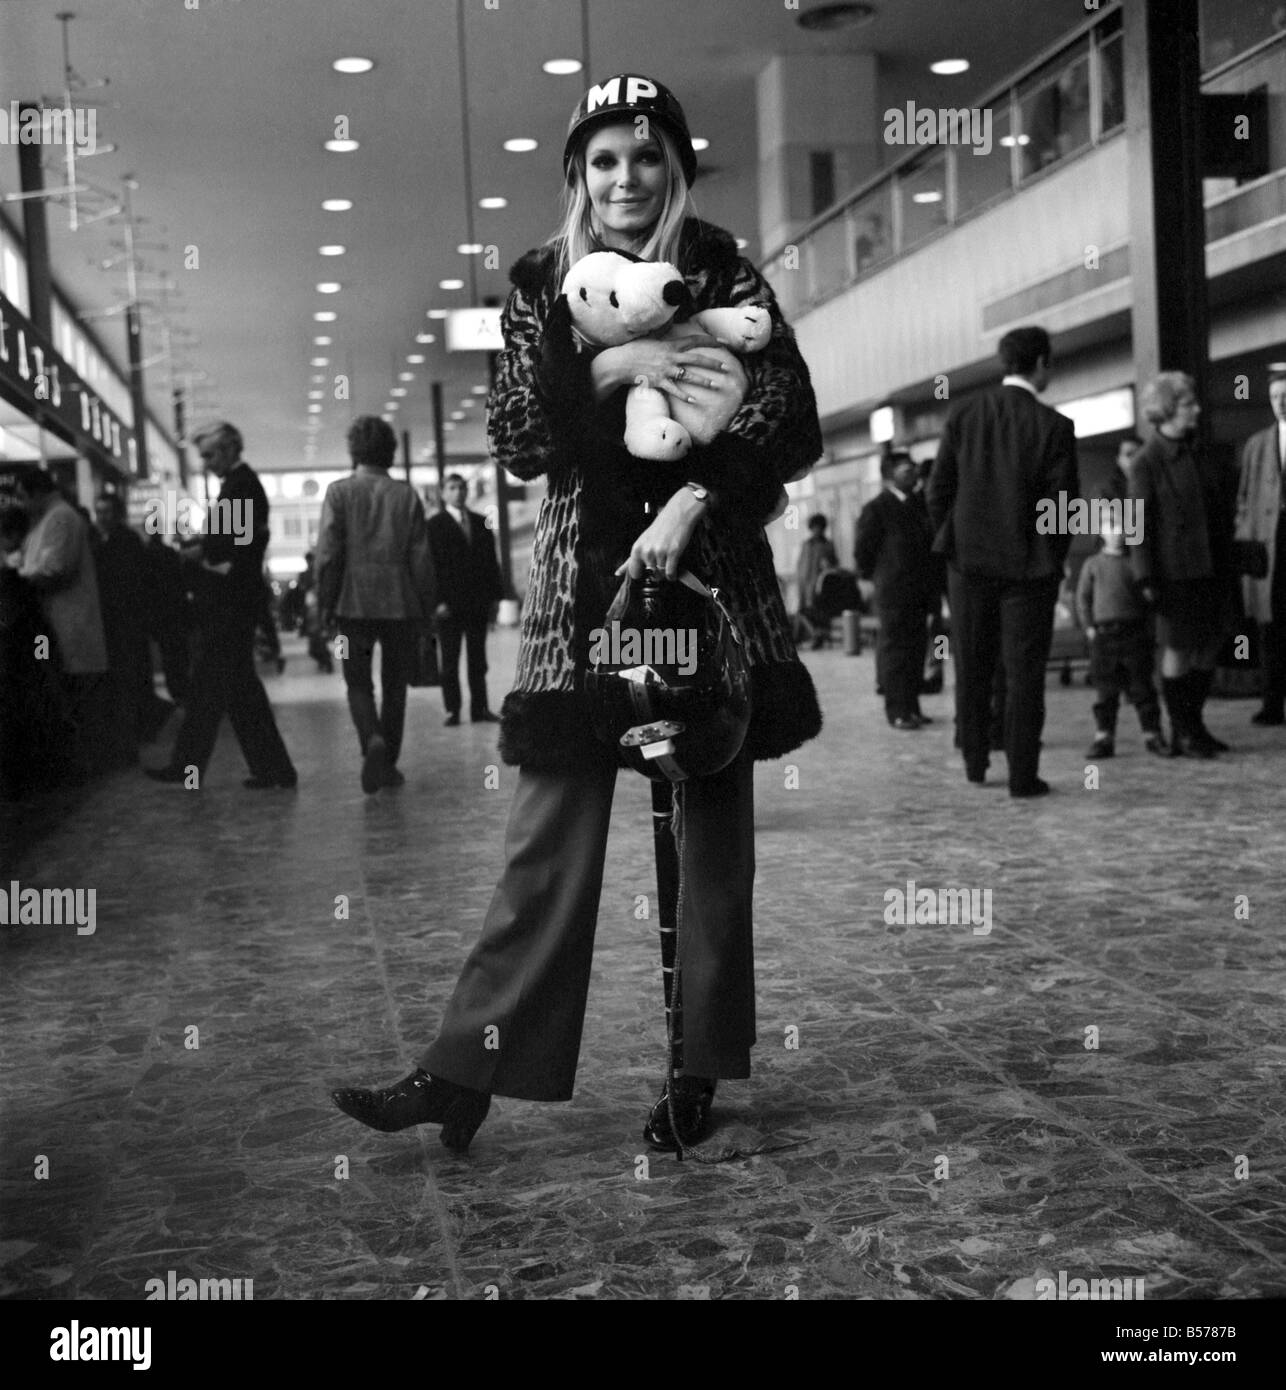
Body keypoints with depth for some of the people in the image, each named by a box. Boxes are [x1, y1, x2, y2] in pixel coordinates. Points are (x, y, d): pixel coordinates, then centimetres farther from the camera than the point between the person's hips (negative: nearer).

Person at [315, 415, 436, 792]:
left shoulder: (339, 492, -4)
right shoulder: (406, 494, 1)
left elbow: (328, 553, -7)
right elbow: (421, 556, 1)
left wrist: (325, 602, 1)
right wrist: (425, 605, 8)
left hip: (354, 602, -1)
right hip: (400, 602, 1)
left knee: (358, 681, 8)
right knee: (394, 684, 12)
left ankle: (372, 740, -19)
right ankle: (388, 764, 15)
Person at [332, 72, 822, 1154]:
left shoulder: (726, 279, 4)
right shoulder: (541, 289, 10)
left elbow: (792, 426, -4)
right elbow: (515, 439, 0)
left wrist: (694, 499, -17)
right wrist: (605, 367, -15)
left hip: (708, 577, -1)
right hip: (581, 587, 1)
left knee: (712, 829, 3)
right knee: (549, 836, -2)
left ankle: (701, 1067, 14)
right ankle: (467, 1072, 1)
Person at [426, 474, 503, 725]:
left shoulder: (481, 523, 13)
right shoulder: (434, 525, 0)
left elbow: (491, 561, 13)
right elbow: (432, 565, -5)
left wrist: (494, 596, 6)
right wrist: (438, 601, -13)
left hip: (478, 602, 4)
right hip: (450, 603, -4)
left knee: (478, 660, 7)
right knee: (450, 660, 2)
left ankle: (480, 708, 11)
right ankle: (452, 710, 5)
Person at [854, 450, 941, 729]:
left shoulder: (920, 504, 12)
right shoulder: (876, 509, -7)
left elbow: (930, 543, 16)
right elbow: (863, 551, -6)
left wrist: (932, 584, 9)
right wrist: (875, 577, 3)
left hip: (920, 592, 6)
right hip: (894, 593, -6)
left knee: (917, 650, 9)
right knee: (894, 651, -2)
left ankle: (912, 707, 17)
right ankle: (896, 711, 2)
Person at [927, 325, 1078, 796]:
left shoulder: (963, 415, -1)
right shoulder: (1053, 426, -9)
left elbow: (938, 488, 0)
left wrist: (952, 543, 12)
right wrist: (1053, 558, 6)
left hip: (969, 560, 3)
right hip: (1028, 565, -3)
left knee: (972, 668, 14)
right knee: (1023, 672, 3)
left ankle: (975, 762, 22)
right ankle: (1022, 775, 3)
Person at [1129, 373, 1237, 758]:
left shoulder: (1199, 453, 11)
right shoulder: (1147, 462, -9)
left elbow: (1224, 499, 20)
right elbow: (1139, 523, -11)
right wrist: (1146, 577, -15)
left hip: (1210, 567, 6)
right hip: (1175, 570, -6)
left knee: (1209, 646, 10)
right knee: (1178, 650, 2)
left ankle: (1194, 725, 23)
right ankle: (1182, 734, 11)